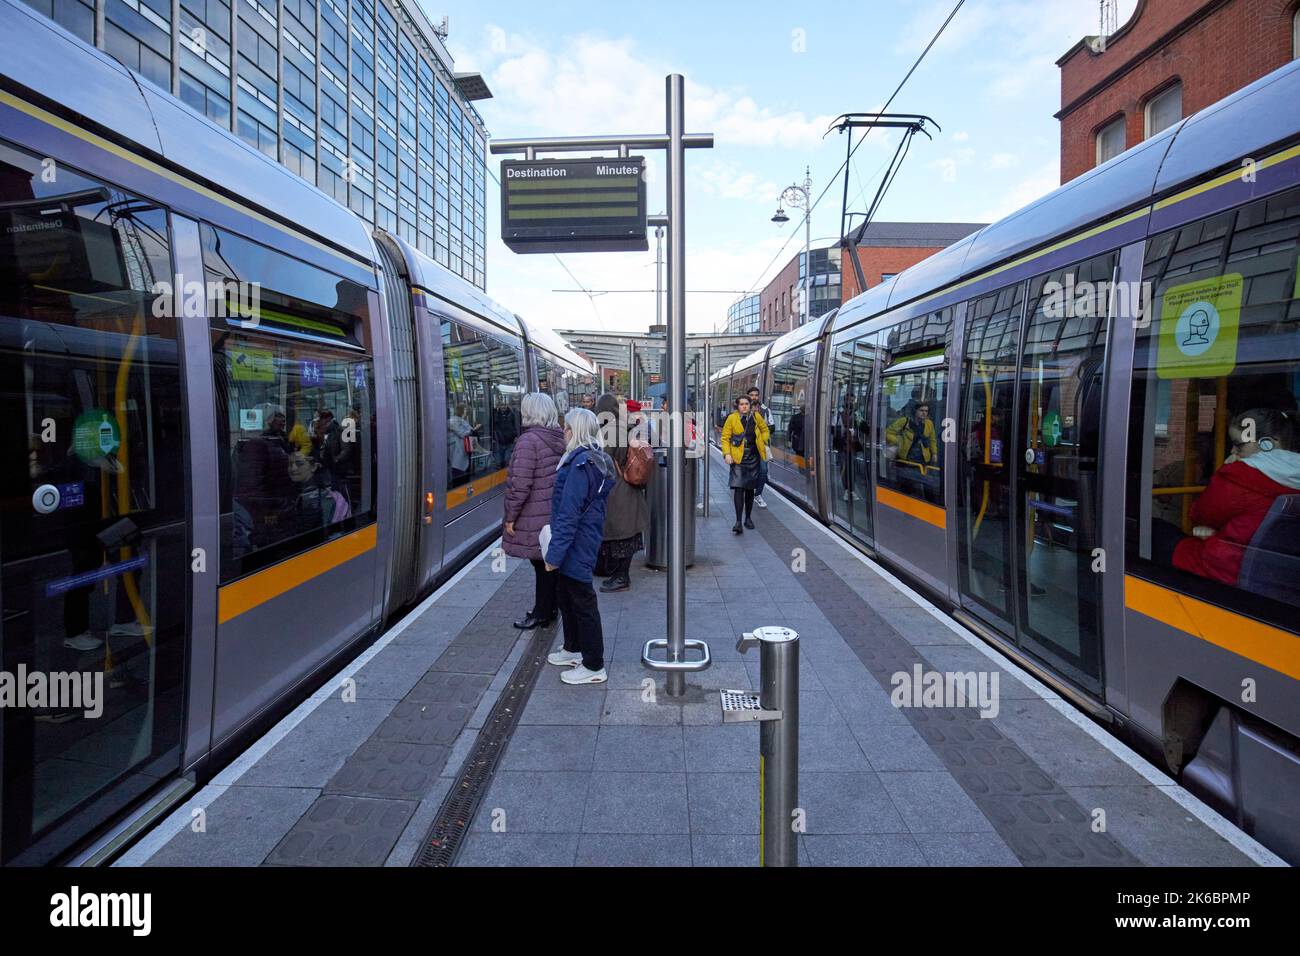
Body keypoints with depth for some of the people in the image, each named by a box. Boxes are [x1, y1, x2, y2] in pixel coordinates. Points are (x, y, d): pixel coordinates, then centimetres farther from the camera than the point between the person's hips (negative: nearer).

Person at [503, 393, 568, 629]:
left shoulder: (528, 441, -18)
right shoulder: (559, 438, 7)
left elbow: (520, 484, -20)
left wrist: (510, 517, -11)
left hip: (536, 518, -8)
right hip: (557, 515, 8)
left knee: (542, 565, 2)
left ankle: (541, 614, 13)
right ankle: (549, 609, 28)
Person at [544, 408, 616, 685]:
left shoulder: (581, 463, -22)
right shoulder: (596, 459, 10)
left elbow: (569, 514, -24)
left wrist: (555, 553, -20)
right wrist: (557, 549, 19)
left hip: (576, 545, -10)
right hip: (585, 541, 10)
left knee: (582, 602, 1)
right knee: (564, 595, 23)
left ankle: (594, 667, 12)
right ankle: (574, 649, 38)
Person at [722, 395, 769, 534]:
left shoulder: (756, 416, 4)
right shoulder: (732, 418, -5)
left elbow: (764, 429, 22)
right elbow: (725, 437, -2)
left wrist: (763, 443, 10)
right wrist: (727, 454, -13)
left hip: (753, 457, 4)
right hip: (738, 457, -4)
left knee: (750, 488, 13)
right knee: (738, 488, -13)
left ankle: (748, 518, 28)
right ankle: (738, 522, -15)